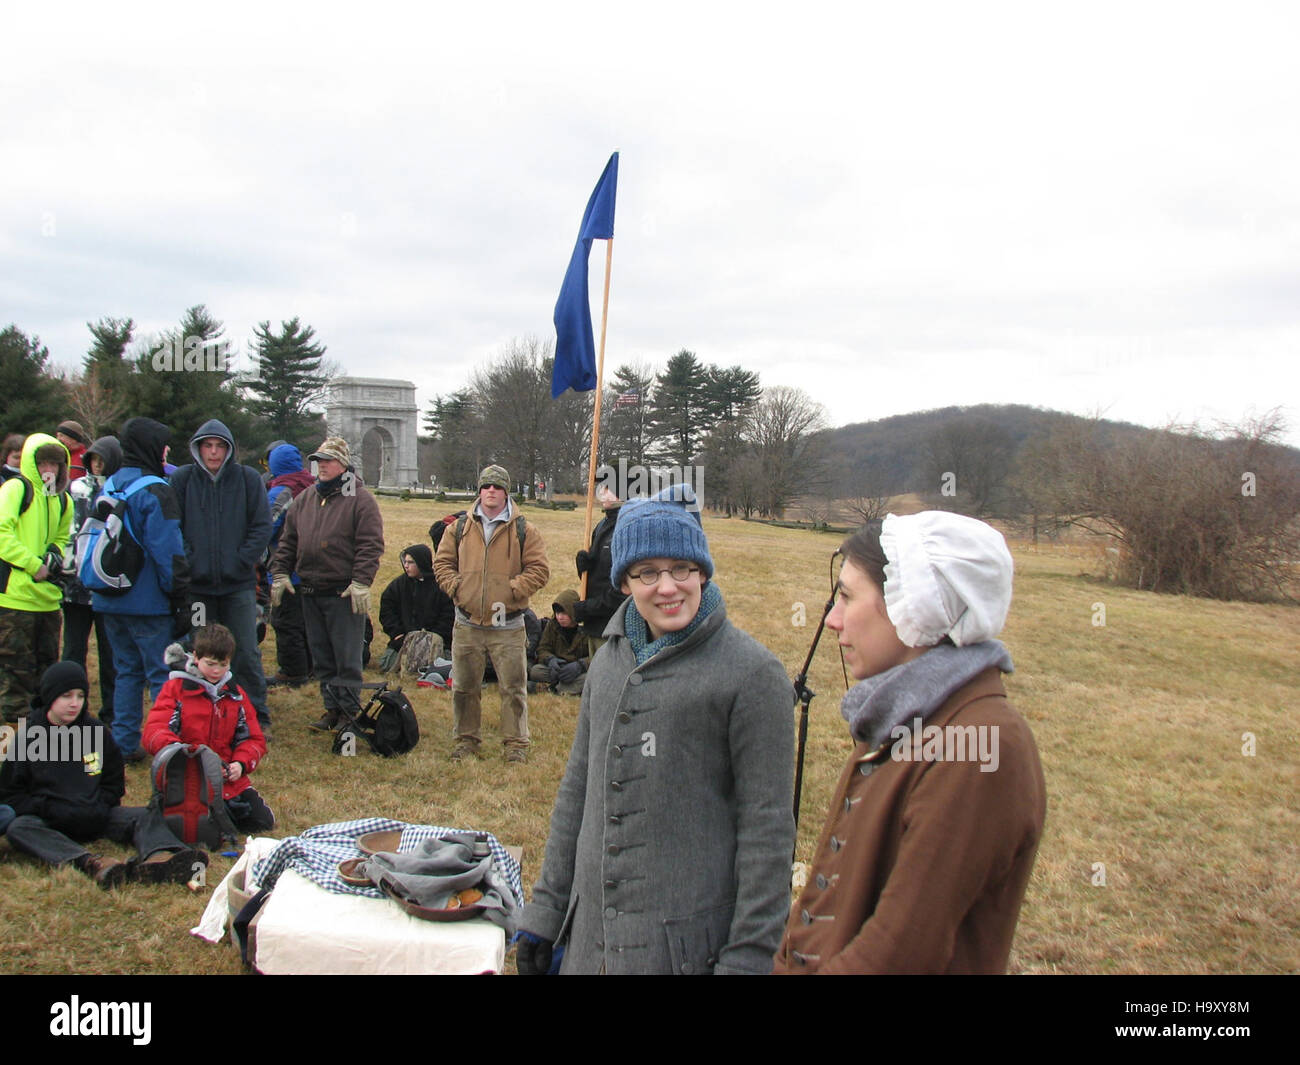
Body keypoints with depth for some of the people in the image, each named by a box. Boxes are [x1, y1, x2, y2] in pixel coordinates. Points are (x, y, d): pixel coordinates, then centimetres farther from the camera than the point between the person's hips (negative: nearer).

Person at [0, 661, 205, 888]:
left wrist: (101, 806, -4)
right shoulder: (28, 737, 2)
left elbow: (115, 782, 17)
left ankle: (158, 856, -55)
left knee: (146, 815, -19)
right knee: (19, 828, -34)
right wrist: (51, 810, -14)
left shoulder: (95, 731, 9)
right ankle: (91, 864, -59)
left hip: (95, 817, 3)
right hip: (49, 821, -3)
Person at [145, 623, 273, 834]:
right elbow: (153, 732, -10)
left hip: (229, 780, 4)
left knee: (263, 822, -6)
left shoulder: (236, 694, 13)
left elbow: (254, 738, 13)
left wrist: (241, 764, -9)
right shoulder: (176, 688, 1)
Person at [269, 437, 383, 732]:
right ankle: (332, 709, 22)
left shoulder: (360, 500, -6)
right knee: (321, 657, 12)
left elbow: (371, 545, -12)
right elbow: (287, 542, 19)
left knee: (347, 656, -2)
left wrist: (361, 583, -19)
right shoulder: (304, 500, 14)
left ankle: (349, 710, 7)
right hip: (310, 592, 7)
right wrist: (280, 574, 9)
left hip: (344, 594, -7)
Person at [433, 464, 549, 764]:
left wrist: (512, 589, -13)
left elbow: (539, 569, -3)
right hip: (467, 624, 3)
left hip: (508, 626, -2)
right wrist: (455, 587, -4)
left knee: (513, 688, 2)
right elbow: (442, 562, 12)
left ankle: (516, 743, 14)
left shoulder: (524, 530, 0)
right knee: (464, 687, 11)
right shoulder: (460, 528, 8)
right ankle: (466, 739, 26)